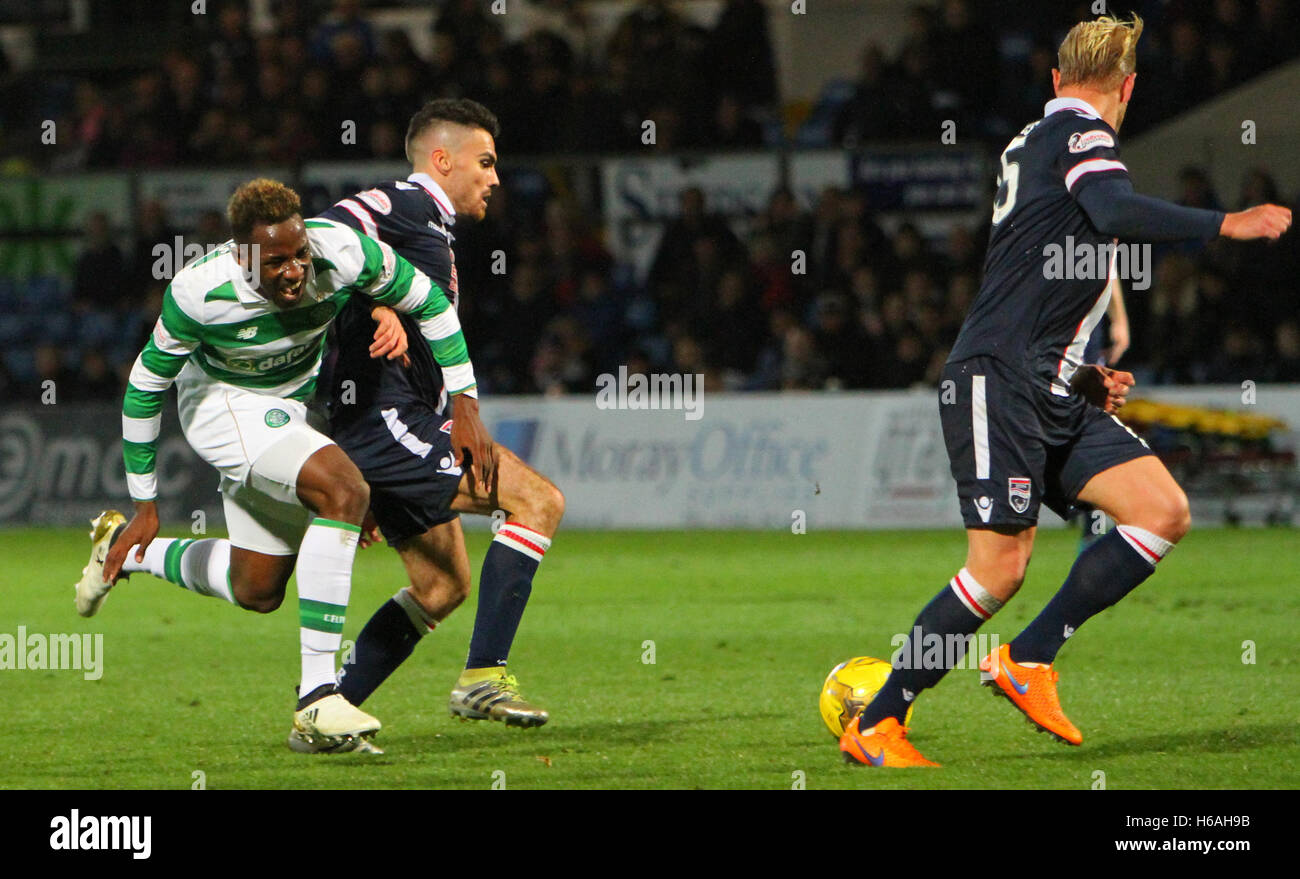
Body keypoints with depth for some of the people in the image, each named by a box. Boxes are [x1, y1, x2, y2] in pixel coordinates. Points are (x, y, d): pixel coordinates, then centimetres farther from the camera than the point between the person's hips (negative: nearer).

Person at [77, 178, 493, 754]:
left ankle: (122, 549, 37)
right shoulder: (199, 292, -31)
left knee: (257, 591, 12)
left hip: (296, 401, 6)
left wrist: (464, 405, -8)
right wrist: (145, 504, -9)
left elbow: (432, 305, -8)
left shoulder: (343, 254, -26)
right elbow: (146, 386, -15)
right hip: (223, 403, -5)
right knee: (343, 490, -32)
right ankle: (316, 698, -31)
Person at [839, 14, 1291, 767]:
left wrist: (1087, 376, 27)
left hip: (1056, 394, 9)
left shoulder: (1035, 140, 24)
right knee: (1002, 566, -13)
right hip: (998, 380, -9)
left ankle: (1029, 662, -1)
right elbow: (1116, 212, -26)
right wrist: (1226, 224, -26)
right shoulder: (1079, 132, -4)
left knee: (1166, 513, -4)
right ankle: (876, 727, -2)